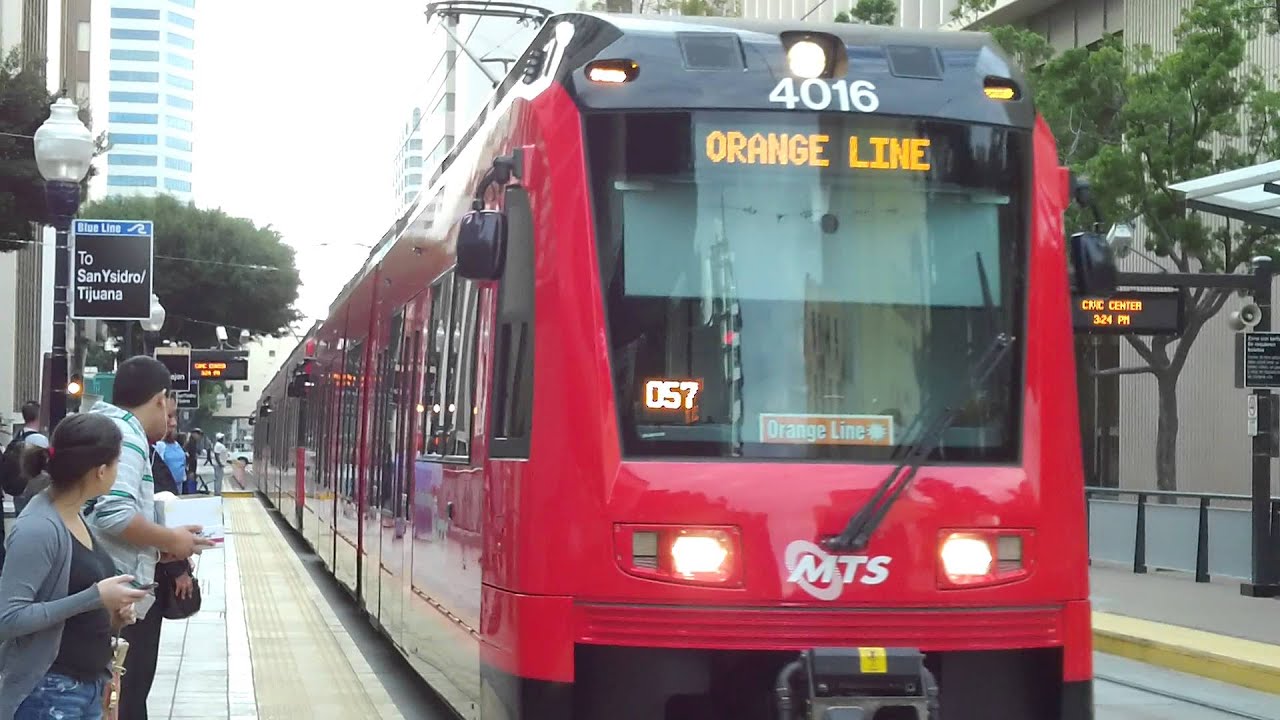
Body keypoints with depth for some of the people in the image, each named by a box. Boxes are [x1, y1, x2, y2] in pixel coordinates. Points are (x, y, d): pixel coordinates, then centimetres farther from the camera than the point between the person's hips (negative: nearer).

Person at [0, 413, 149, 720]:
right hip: (49, 693, -8)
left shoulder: (76, 517, 7)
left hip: (90, 685, 8)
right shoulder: (39, 528, -19)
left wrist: (108, 613, 2)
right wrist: (95, 598, -23)